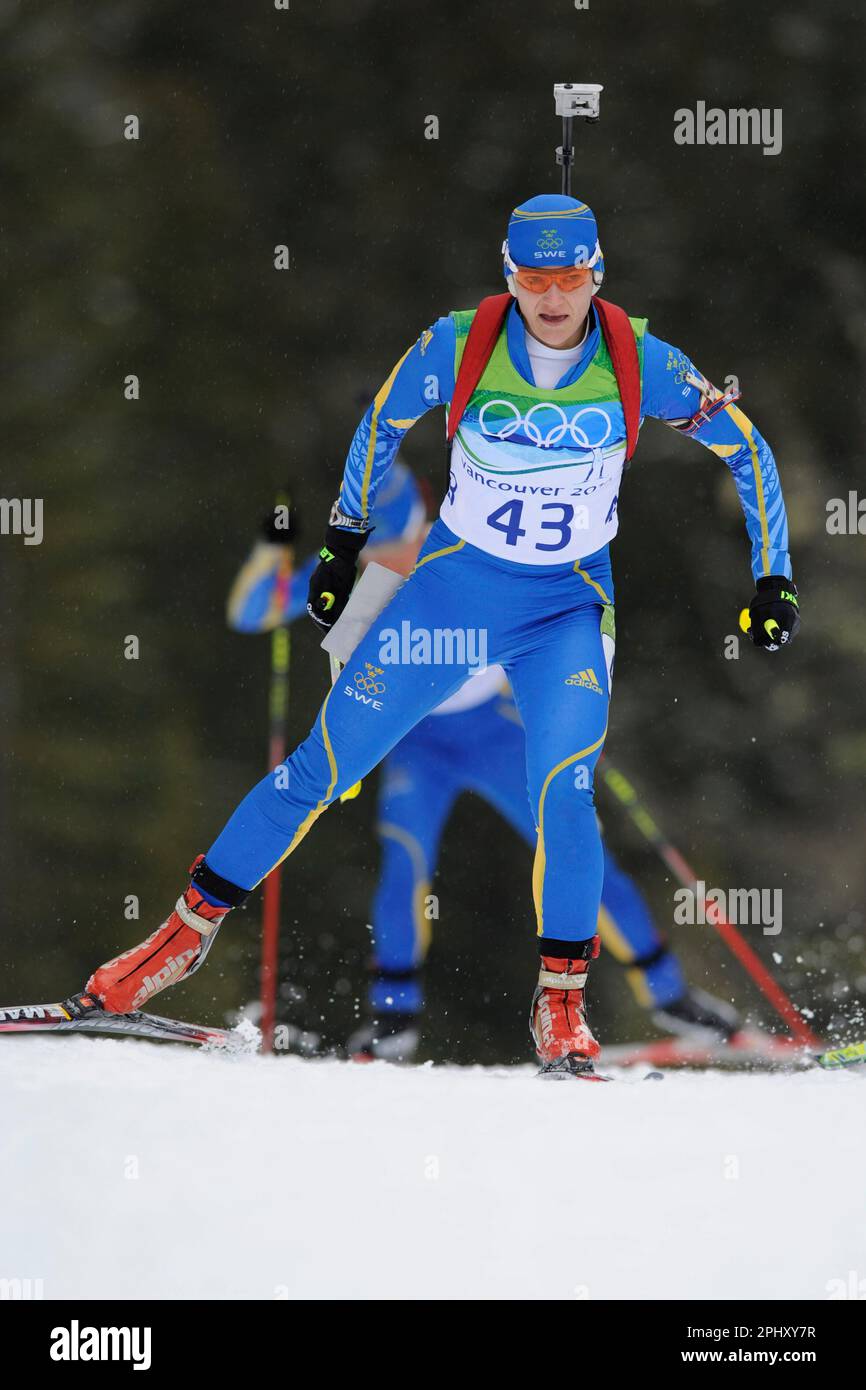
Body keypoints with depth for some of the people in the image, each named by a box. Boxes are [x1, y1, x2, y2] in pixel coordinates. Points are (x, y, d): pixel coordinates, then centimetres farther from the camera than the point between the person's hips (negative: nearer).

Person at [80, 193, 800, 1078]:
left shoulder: (639, 362, -15)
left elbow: (746, 449, -2)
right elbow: (384, 422, 5)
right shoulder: (458, 347, -15)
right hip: (452, 588, 1)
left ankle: (561, 1004, -6)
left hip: (568, 609, -1)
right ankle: (191, 927, 16)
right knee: (321, 769, 1)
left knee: (563, 796, -21)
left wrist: (772, 578, -3)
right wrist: (344, 539, 10)